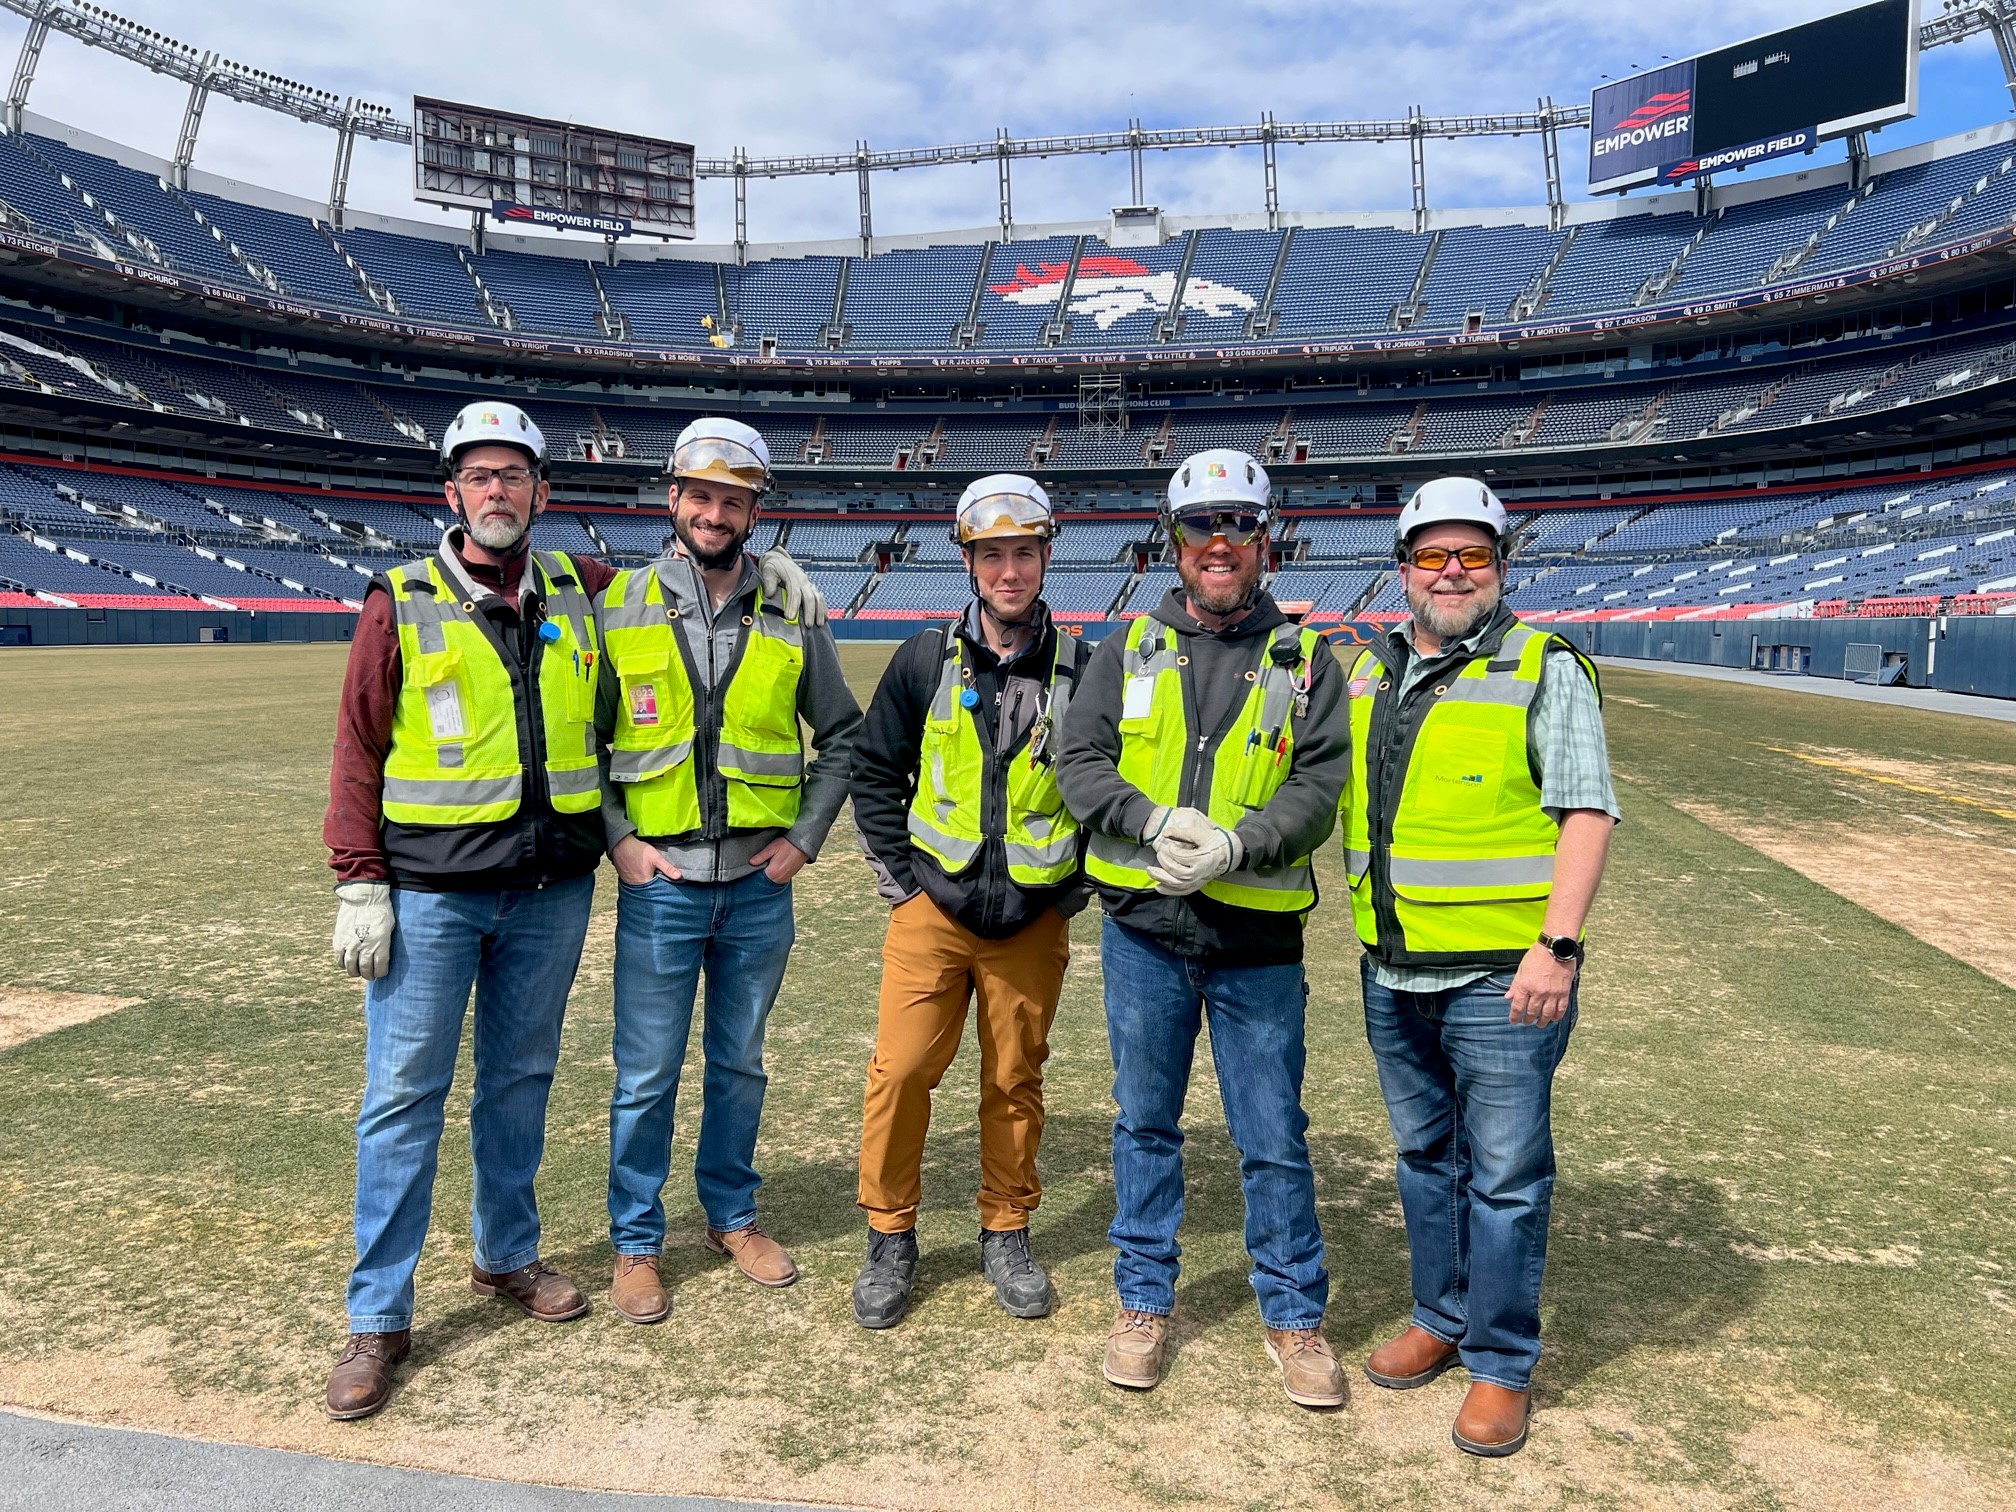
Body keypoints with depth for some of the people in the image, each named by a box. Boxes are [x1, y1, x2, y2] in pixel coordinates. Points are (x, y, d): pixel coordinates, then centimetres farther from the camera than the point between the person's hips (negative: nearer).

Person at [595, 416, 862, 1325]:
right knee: (647, 1074, 6)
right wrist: (618, 838, -7)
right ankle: (636, 1241, 24)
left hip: (759, 882, 2)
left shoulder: (793, 618, 2)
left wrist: (805, 836, 1)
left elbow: (843, 736, 10)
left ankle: (732, 1215, 33)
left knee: (739, 1063, 15)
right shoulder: (619, 607, -1)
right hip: (659, 880, -1)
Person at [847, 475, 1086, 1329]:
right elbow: (874, 770, 8)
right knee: (900, 1071, -2)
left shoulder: (1083, 671, -1)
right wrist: (898, 873, 1)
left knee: (1016, 1082, 10)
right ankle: (890, 1237, 17)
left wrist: (1076, 885, 2)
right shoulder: (927, 659, 1)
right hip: (933, 906, 0)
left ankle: (1006, 1235, 29)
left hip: (1033, 920, 0)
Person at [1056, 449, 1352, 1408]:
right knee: (1145, 1123, 14)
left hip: (1258, 940, -1)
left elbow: (1321, 785, -5)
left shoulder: (1303, 660, 3)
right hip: (1143, 931, 2)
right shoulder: (1129, 651, 7)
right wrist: (1156, 822, -17)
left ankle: (1293, 1317, 26)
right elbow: (1079, 763, -1)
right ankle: (1145, 1302, 30)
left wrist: (1235, 844, -21)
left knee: (1274, 1137, 7)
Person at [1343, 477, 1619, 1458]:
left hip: (1502, 977, -5)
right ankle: (1440, 1319, 35)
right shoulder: (1368, 675, 11)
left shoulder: (1544, 670, -6)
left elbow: (1586, 813, -12)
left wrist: (1557, 945, -19)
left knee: (1504, 1174, 4)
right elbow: (1341, 796, 23)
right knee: (1425, 1157, 18)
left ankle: (1502, 1363, 20)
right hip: (1393, 975, 6)